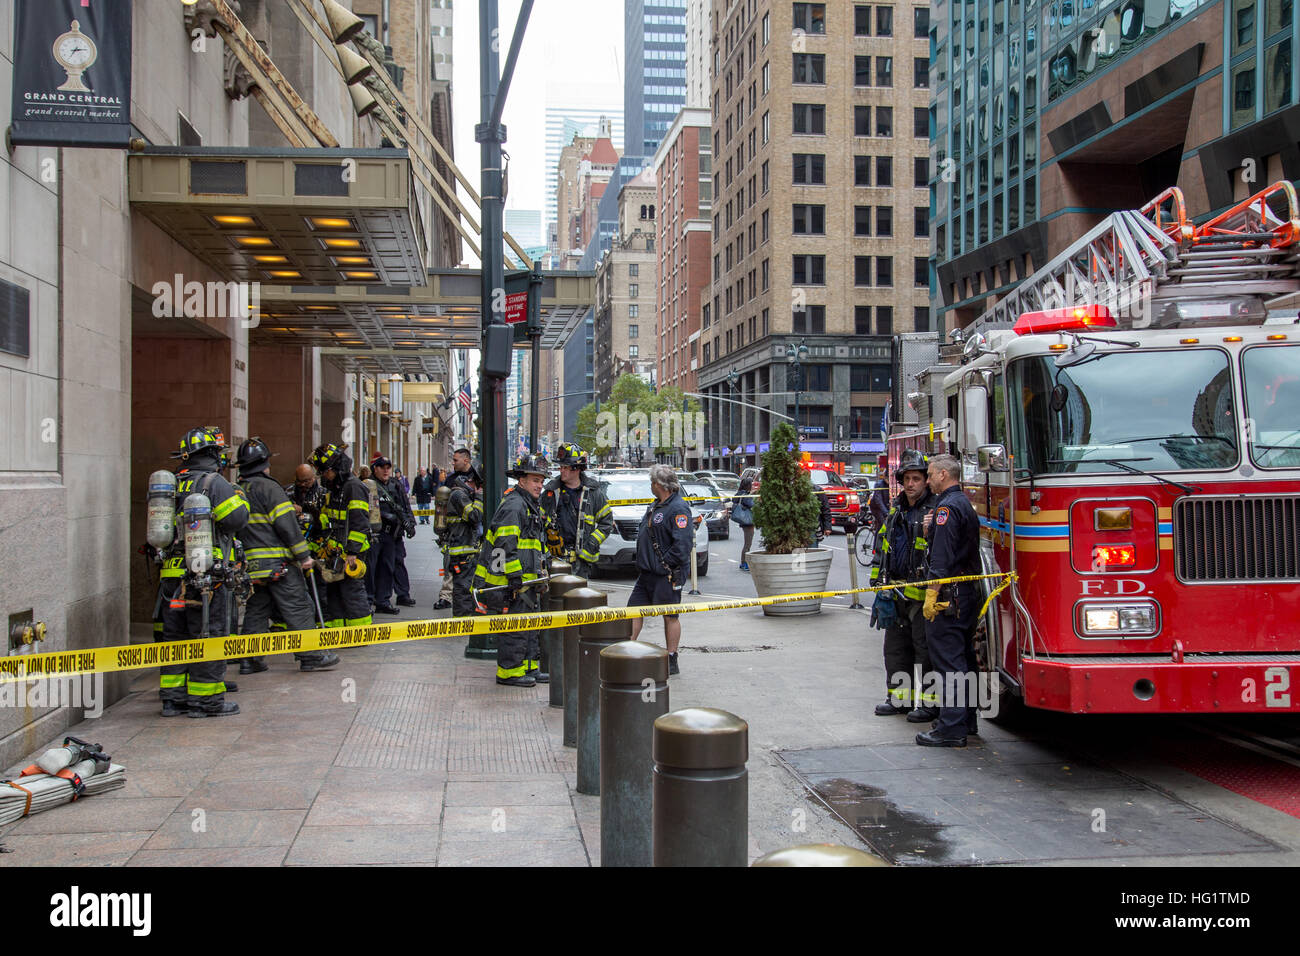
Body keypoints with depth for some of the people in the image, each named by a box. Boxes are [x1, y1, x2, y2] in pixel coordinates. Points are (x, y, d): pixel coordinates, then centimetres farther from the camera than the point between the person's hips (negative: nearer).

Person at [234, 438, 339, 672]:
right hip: (277, 563, -7)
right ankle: (310, 656, -1)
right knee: (298, 608, -2)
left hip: (249, 563, 7)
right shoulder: (268, 487, -10)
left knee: (256, 611, 14)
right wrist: (303, 555, -10)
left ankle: (249, 658, 14)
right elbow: (286, 525, -15)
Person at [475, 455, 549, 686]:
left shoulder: (531, 506, 19)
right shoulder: (513, 505, -16)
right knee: (515, 627, -6)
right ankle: (509, 672, 1)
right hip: (511, 581, -11)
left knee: (529, 625, 17)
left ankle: (528, 667, 26)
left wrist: (540, 568, 28)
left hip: (525, 579, 11)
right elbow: (506, 544, -23)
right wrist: (514, 575, -24)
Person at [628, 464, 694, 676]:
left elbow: (682, 544, -23)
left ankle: (671, 662, 9)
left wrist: (664, 563, -19)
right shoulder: (655, 505, 15)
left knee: (670, 616, 1)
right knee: (634, 609, 10)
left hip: (667, 574, -9)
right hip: (648, 572, 9)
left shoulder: (678, 509, -16)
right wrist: (643, 561, 13)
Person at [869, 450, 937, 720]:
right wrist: (877, 577, 18)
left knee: (925, 648, -3)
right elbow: (882, 545, 23)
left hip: (922, 595, -8)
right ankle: (899, 697, 23)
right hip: (897, 595, 8)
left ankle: (929, 702, 4)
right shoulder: (896, 511, 16)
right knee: (895, 646, 13)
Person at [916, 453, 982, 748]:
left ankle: (952, 728, -9)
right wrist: (931, 531, 14)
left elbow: (942, 559, -21)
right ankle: (967, 719, 24)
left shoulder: (947, 507, -15)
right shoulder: (966, 504, 17)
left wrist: (931, 597, -20)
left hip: (950, 595, -10)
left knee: (948, 660, -9)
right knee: (964, 657, 16)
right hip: (970, 592, 10)